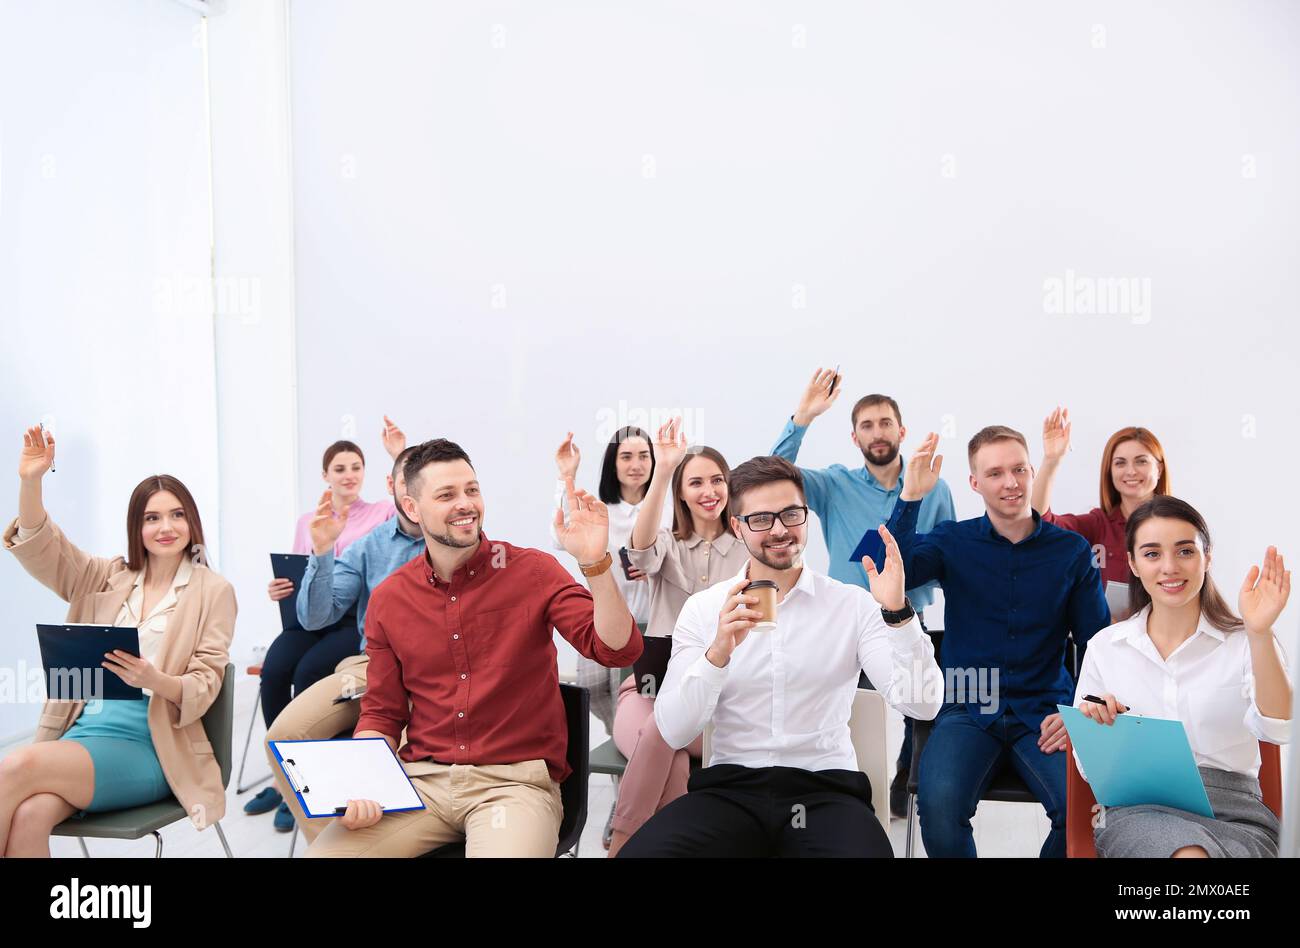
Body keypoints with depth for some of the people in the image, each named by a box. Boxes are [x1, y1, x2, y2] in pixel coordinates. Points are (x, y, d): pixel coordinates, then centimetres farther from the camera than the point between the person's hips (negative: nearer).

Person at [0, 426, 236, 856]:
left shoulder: (213, 591, 3)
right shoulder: (108, 578, 16)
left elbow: (205, 688, -3)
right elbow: (40, 550, 4)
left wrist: (153, 680, -25)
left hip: (148, 748, -3)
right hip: (81, 732, 4)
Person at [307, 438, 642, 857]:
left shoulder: (533, 571, -4)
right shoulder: (387, 599, 5)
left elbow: (618, 650, -14)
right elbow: (381, 713, 11)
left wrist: (595, 562, -28)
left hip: (516, 779, -3)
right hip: (421, 778, 3)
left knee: (507, 848, -31)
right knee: (324, 851, -16)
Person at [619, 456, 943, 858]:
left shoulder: (854, 604, 3)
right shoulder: (703, 608, 3)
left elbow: (922, 704, -7)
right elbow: (674, 733, -5)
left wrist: (897, 612, -20)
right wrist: (718, 653, -21)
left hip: (826, 788, 0)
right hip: (730, 786, 0)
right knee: (639, 852, -26)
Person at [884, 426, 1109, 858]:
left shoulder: (1072, 549, 6)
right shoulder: (953, 541, 4)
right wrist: (910, 497, -21)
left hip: (1045, 711, 1)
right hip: (969, 709, -1)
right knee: (938, 804, -29)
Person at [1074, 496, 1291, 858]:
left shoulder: (1242, 643, 6)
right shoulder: (1104, 647, 10)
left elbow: (1276, 730, -13)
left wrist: (1260, 633, -24)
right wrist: (1090, 725, -10)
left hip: (1234, 813, 0)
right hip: (1137, 810, 0)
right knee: (1189, 851, -33)